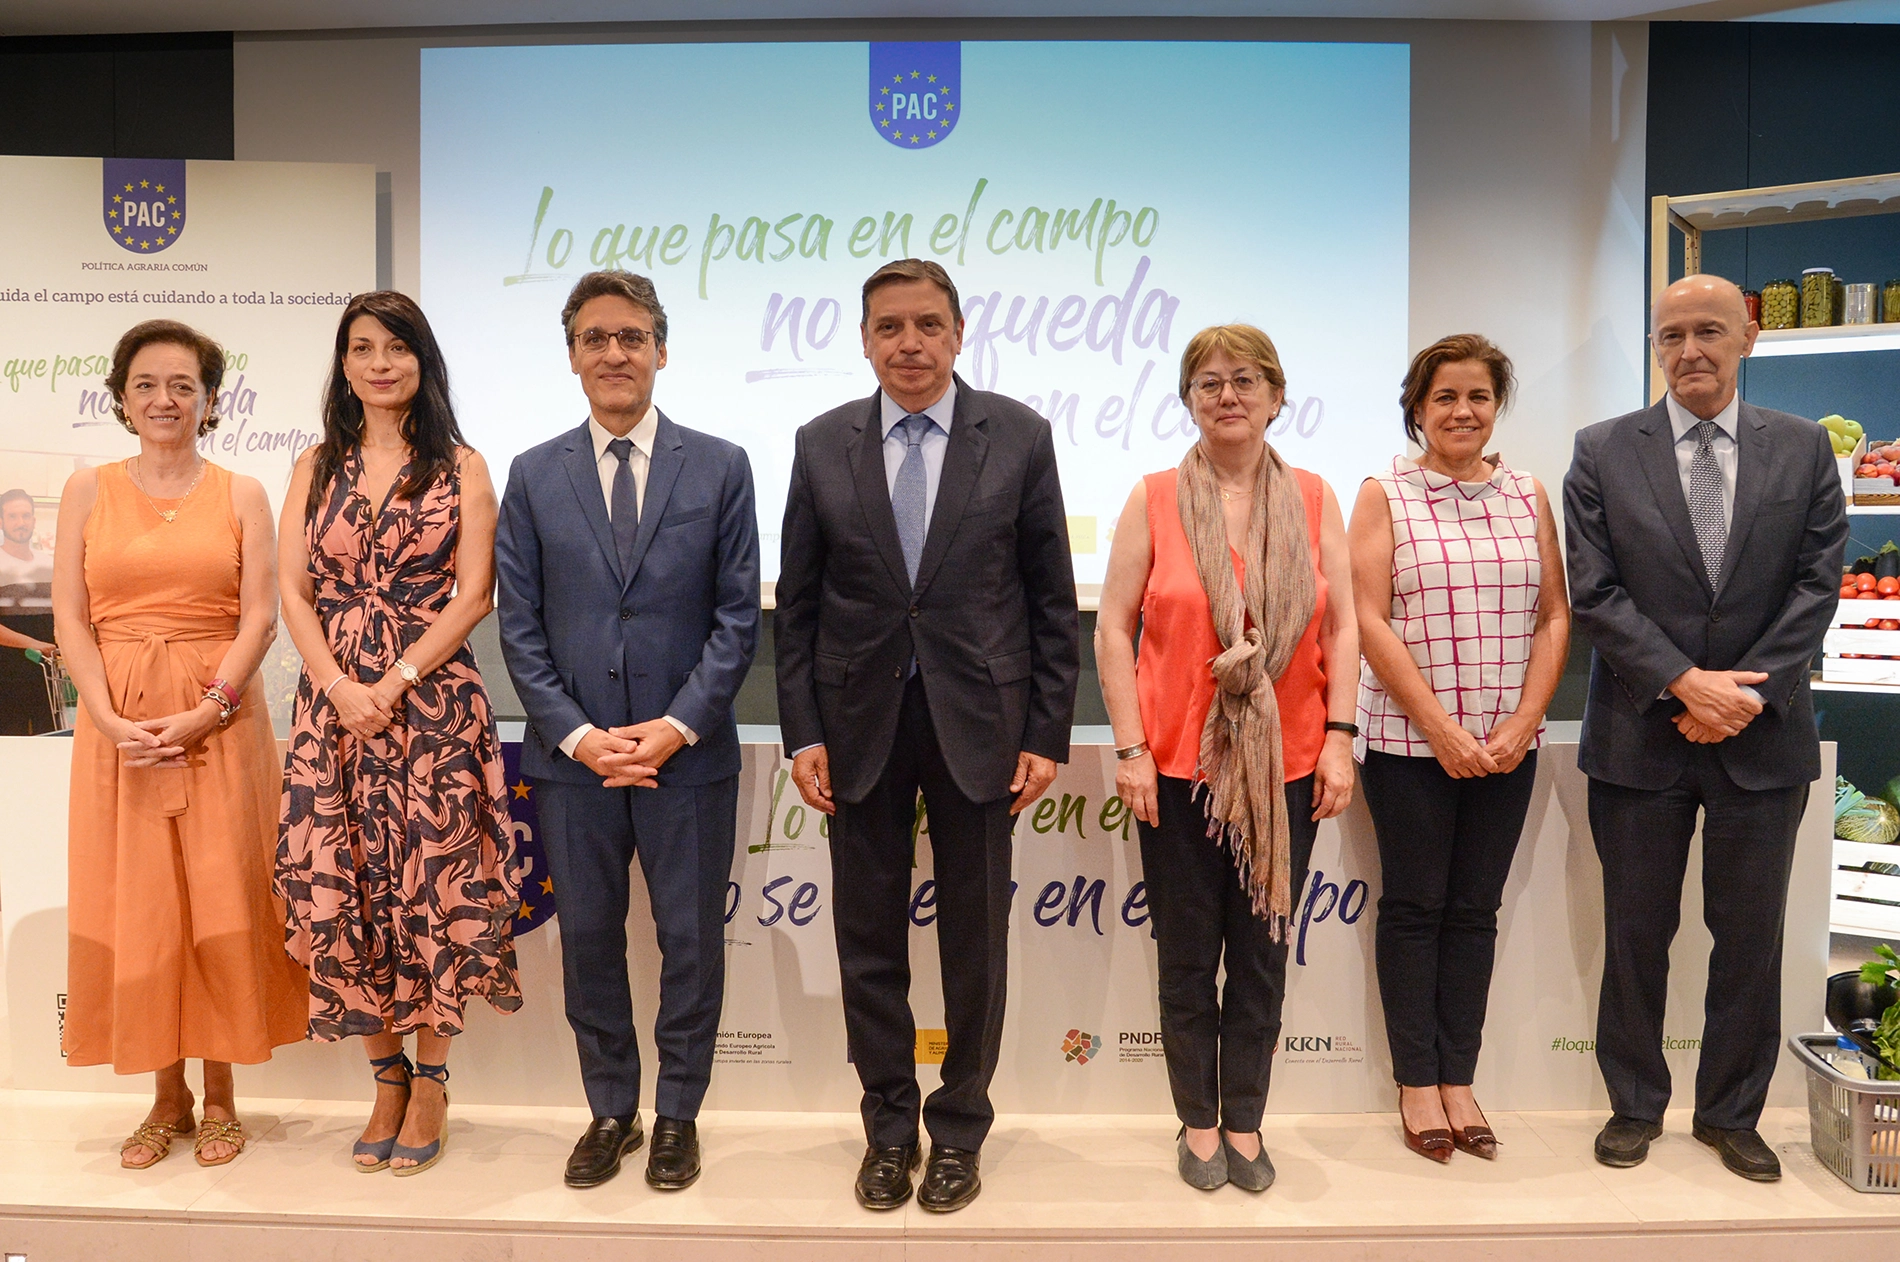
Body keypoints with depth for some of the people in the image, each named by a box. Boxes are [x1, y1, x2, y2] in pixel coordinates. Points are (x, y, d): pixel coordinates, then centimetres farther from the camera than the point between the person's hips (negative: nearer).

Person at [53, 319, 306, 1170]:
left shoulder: (240, 495, 5)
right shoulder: (88, 491, 8)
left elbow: (260, 617, -2)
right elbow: (70, 619, 2)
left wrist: (206, 712, -14)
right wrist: (112, 720, -11)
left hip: (220, 720, -1)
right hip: (117, 724, 2)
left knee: (220, 902, 1)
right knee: (135, 906, 5)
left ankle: (220, 1095, 15)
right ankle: (167, 1096, 19)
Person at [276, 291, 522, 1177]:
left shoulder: (461, 467, 3)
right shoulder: (317, 467, 13)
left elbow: (475, 594, -5)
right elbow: (292, 589, 6)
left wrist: (395, 681, -13)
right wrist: (339, 687, -8)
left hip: (431, 697, -3)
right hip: (333, 697, 3)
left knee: (431, 882, -2)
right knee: (342, 885, 4)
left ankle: (430, 1080, 13)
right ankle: (385, 1075, 19)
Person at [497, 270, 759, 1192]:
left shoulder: (720, 467, 1)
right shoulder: (535, 475, 6)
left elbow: (738, 616, -2)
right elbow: (520, 626, 3)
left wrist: (676, 726, -12)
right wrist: (577, 734, -8)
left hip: (688, 751, -1)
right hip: (573, 753, 2)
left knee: (691, 941, 7)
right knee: (588, 940, 12)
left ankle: (678, 1115, 26)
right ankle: (611, 1111, 30)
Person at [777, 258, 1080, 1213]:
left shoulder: (1019, 436, 0)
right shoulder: (822, 444, 4)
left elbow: (1052, 598, 0)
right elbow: (797, 604, 5)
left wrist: (1048, 733, -4)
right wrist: (801, 731, -2)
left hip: (978, 721, -1)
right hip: (860, 722, 2)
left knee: (975, 939, 9)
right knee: (869, 937, 10)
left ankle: (959, 1130, 28)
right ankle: (888, 1127, 29)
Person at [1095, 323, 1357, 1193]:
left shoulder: (1313, 499, 5)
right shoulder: (1154, 500, 0)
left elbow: (1342, 626, 4)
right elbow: (1113, 628, -2)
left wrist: (1339, 739, -4)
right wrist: (1130, 749, -8)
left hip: (1286, 764, 2)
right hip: (1179, 763, -1)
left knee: (1262, 953, 11)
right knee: (1187, 954, 9)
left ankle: (1245, 1125, 27)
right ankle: (1199, 1123, 26)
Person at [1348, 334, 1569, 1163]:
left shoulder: (1529, 498, 9)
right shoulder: (1385, 495, -1)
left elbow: (1554, 618, 6)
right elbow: (1369, 620, -9)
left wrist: (1521, 725, -7)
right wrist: (1442, 728, -13)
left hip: (1507, 745, 3)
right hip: (1408, 741, -3)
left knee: (1475, 909, 9)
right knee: (1413, 906, 5)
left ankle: (1458, 1079, 21)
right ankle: (1416, 1083, 17)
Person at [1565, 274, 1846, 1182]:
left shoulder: (1804, 449, 5)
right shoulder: (1603, 452, 0)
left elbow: (1817, 584, -1)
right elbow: (1594, 592, -6)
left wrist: (1740, 694, -12)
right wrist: (1685, 683, -15)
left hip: (1762, 734, 1)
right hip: (1640, 733, -1)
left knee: (1751, 936, 11)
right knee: (1636, 934, 9)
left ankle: (1731, 1114, 28)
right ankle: (1635, 1105, 26)